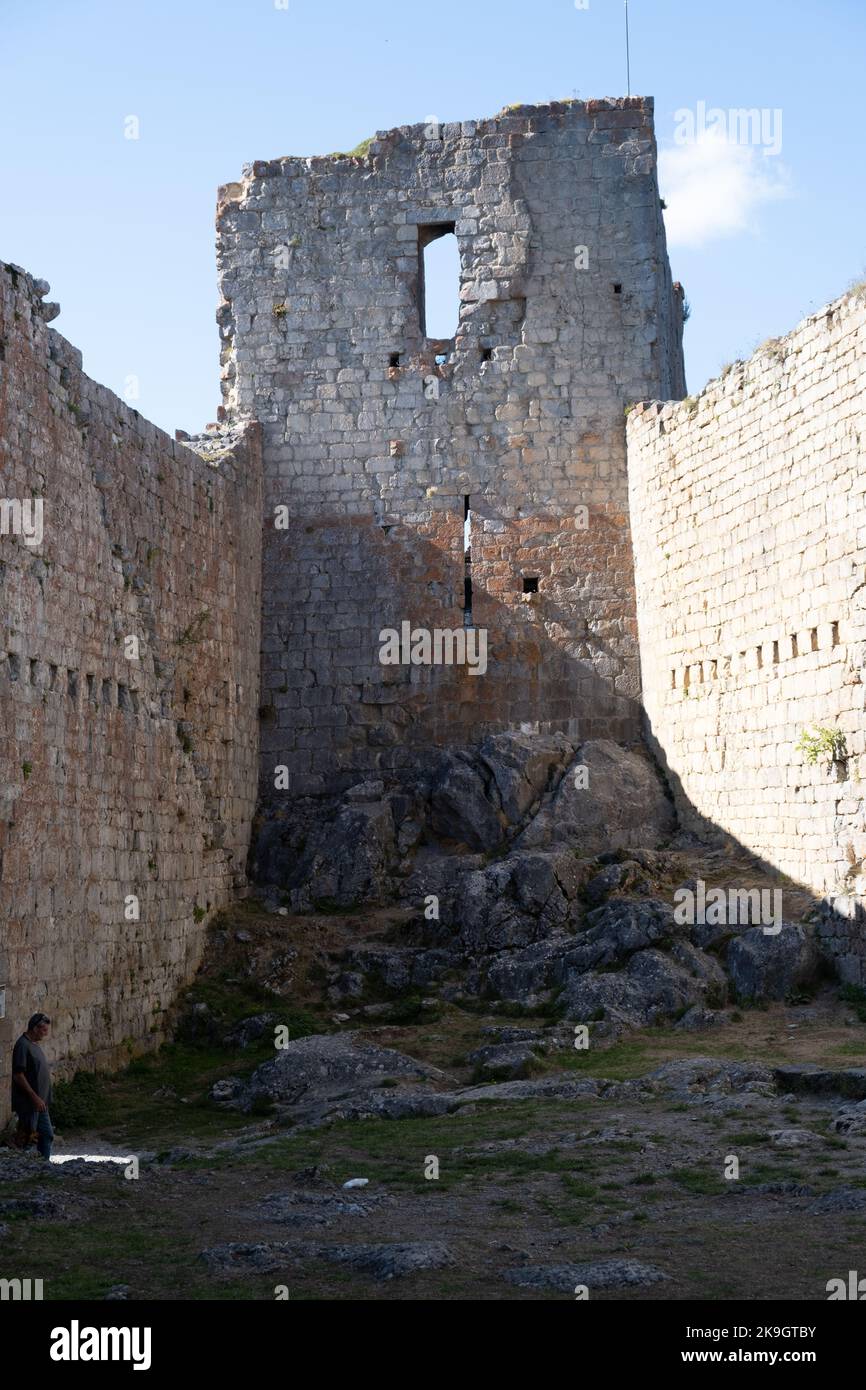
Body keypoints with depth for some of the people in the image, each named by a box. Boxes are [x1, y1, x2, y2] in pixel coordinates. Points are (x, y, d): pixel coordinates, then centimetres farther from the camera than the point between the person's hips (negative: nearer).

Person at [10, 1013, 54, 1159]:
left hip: (39, 1103, 10)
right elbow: (18, 1075, -22)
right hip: (27, 1103, -10)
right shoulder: (23, 1045, -17)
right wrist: (35, 1098, -22)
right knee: (24, 1139, -3)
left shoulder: (34, 1044, 13)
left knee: (47, 1135, 12)